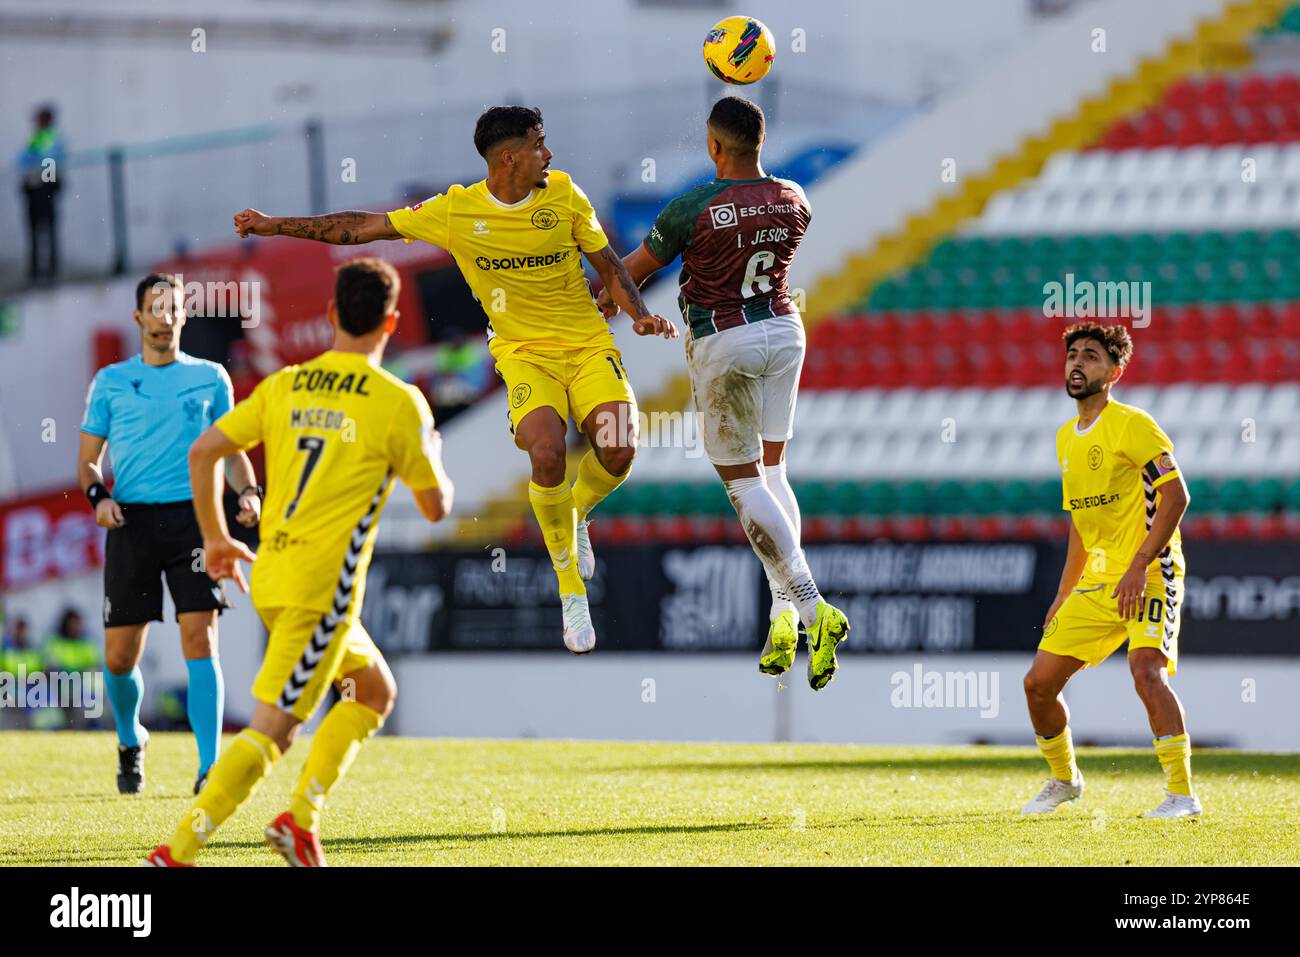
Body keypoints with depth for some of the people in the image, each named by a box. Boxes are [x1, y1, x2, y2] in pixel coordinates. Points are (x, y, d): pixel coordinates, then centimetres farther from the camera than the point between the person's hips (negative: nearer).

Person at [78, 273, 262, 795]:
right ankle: (130, 741, 30)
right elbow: (88, 459, 12)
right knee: (120, 657, 1)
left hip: (192, 515, -1)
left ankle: (210, 767, -15)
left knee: (200, 640, -14)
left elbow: (232, 451, 16)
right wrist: (98, 495, -8)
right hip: (131, 520, 1)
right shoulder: (111, 381, 10)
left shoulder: (210, 378, 10)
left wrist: (248, 491, -4)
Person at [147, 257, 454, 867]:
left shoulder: (283, 387, 9)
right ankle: (177, 851, -18)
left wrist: (215, 537, 17)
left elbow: (203, 453, 5)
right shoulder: (399, 403, -4)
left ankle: (301, 818, 12)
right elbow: (435, 506, 3)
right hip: (325, 583, -7)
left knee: (374, 691, 23)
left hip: (270, 575, 7)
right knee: (272, 729, -8)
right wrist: (433, 459, 25)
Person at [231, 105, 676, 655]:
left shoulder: (564, 195, 0)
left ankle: (576, 518, 17)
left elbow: (607, 263, 10)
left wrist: (639, 314, -7)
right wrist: (275, 226, 1)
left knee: (618, 450, -21)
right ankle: (570, 588, -9)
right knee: (546, 453, -28)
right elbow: (364, 228, 2)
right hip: (523, 352, -2)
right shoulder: (455, 212, -5)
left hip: (588, 345, 2)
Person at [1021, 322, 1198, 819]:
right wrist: (1063, 596, 21)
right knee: (1038, 682, 5)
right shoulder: (1067, 438, 15)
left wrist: (1139, 565, -24)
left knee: (1146, 671, -28)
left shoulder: (1131, 424, -9)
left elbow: (1176, 495, -17)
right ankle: (1064, 779, 28)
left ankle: (1182, 793, -24)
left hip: (1150, 574, -8)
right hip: (1097, 583, 8)